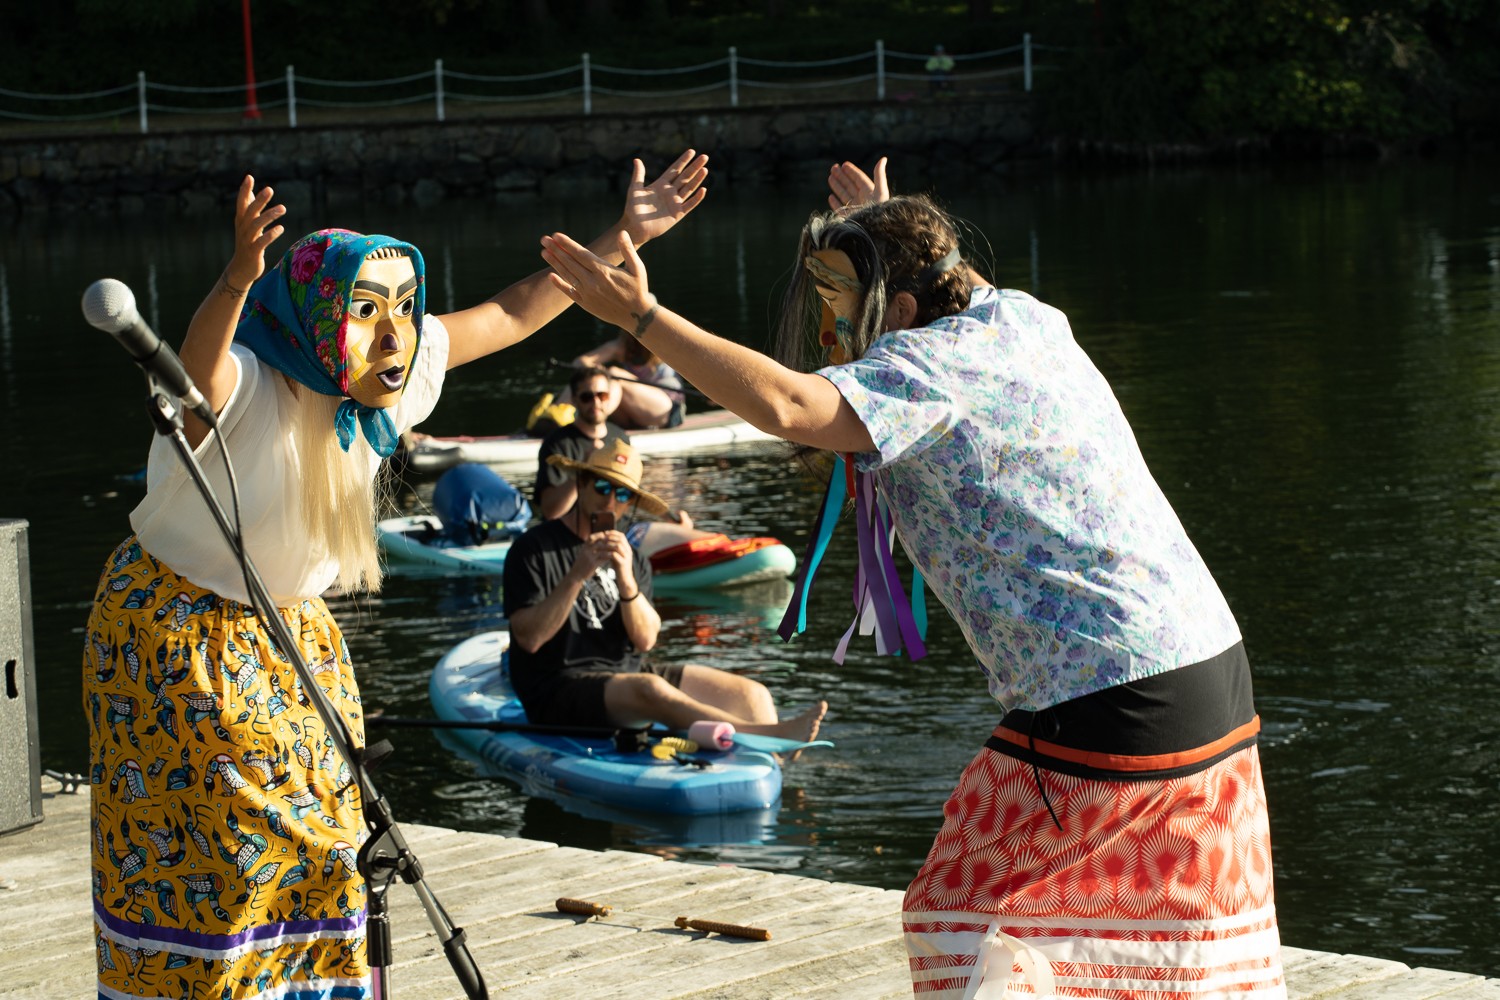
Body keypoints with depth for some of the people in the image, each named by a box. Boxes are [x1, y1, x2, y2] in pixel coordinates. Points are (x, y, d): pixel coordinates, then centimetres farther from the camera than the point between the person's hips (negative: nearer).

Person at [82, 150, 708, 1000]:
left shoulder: (396, 367, -11)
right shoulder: (246, 387, -31)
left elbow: (514, 314, 1)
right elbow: (197, 371, -55)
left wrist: (623, 237, -2)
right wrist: (238, 280, -75)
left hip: (293, 628, 7)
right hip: (181, 630, -7)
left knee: (314, 840, 14)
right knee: (203, 858, -1)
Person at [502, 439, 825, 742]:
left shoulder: (633, 560, 13)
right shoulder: (534, 549, -3)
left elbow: (646, 640, -2)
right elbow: (529, 637, -15)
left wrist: (626, 580, -18)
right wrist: (577, 576, -21)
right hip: (559, 691, -7)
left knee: (752, 694, -7)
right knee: (651, 689, -36)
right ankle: (770, 734, -45)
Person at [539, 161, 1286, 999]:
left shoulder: (936, 364, -14)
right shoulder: (1027, 319, 12)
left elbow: (786, 405, -30)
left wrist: (643, 317, -23)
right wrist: (891, 232, 50)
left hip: (1106, 710, -9)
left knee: (968, 915, 5)